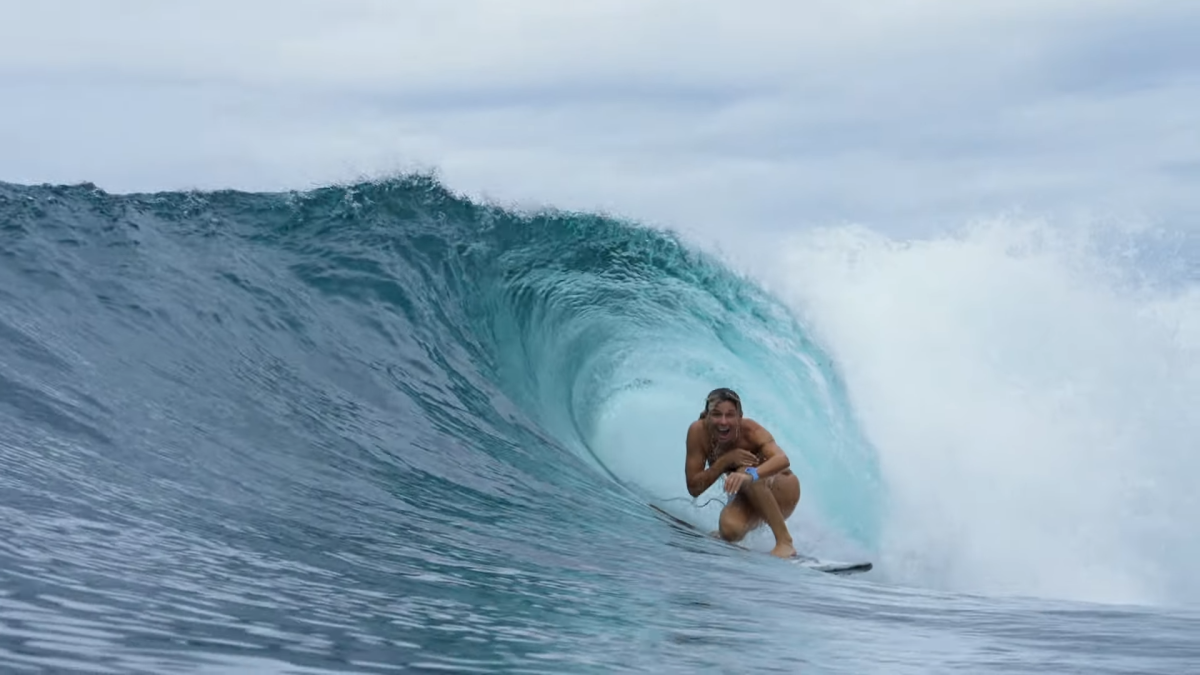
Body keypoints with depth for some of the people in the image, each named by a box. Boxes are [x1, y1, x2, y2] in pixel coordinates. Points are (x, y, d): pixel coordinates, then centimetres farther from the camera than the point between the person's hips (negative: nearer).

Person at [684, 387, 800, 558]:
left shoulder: (749, 430, -28)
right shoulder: (698, 431, -20)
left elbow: (783, 460, -47)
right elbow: (694, 488, -20)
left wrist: (750, 474, -65)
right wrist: (726, 460, -33)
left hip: (782, 491, -3)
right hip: (749, 499, 3)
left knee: (747, 475, -34)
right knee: (729, 530, -28)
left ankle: (785, 541, -27)